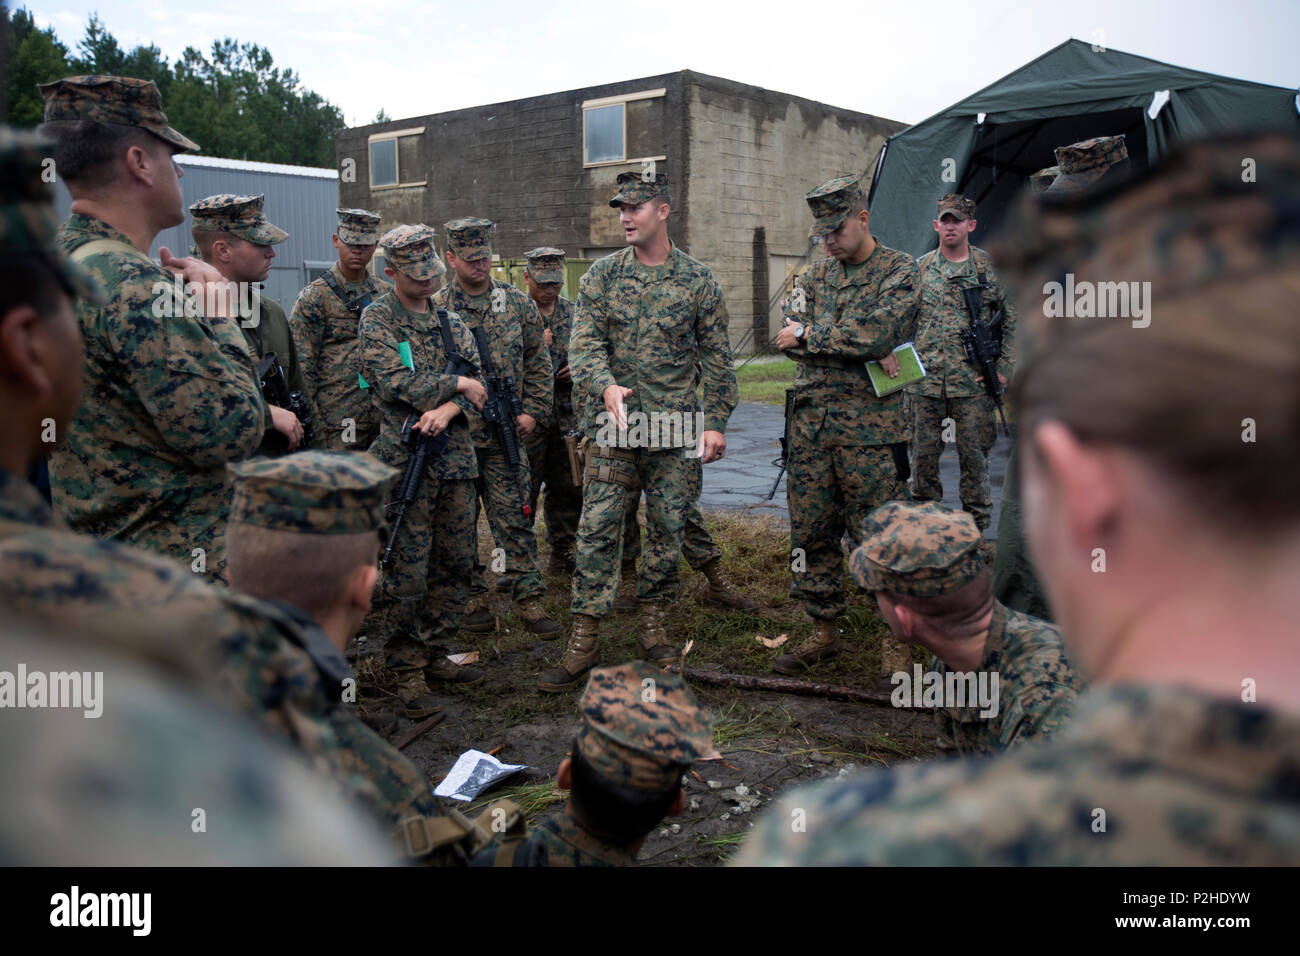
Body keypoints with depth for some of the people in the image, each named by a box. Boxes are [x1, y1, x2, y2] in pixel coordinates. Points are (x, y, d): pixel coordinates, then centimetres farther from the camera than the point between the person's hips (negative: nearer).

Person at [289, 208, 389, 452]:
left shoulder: (385, 293, 12)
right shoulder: (315, 296, -3)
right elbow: (303, 367, -6)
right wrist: (315, 420, -10)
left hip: (385, 420, 5)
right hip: (339, 423, -5)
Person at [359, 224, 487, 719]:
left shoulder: (449, 319, 15)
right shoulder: (378, 318, -1)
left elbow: (477, 380, 7)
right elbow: (396, 382, -15)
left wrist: (447, 410, -12)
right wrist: (456, 384, -7)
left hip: (456, 456, 6)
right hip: (406, 458, -6)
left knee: (456, 566, 9)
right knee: (408, 572, -3)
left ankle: (434, 654, 23)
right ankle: (407, 671, 9)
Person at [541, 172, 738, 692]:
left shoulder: (698, 279, 4)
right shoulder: (602, 275, 5)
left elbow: (716, 356, 6)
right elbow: (584, 342, -4)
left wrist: (715, 420, 0)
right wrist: (605, 385, -24)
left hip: (677, 426, 0)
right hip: (613, 423, 0)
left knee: (668, 527, 7)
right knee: (597, 528, -3)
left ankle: (654, 623, 23)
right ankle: (584, 639, 4)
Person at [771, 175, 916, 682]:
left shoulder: (900, 271, 0)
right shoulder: (815, 273, 15)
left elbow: (875, 331, -17)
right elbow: (789, 333, -2)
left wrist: (810, 336, -8)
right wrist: (864, 349, -13)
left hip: (871, 430, -5)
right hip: (811, 425, 5)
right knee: (811, 535, 10)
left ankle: (896, 641, 14)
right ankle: (823, 632, 24)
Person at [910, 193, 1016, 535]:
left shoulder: (990, 267, 3)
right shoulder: (919, 269, 9)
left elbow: (1013, 320, 5)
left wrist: (1004, 368, -2)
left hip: (972, 382, -2)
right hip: (925, 382, 2)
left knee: (974, 456, 3)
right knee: (923, 455, 8)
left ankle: (977, 526, 15)